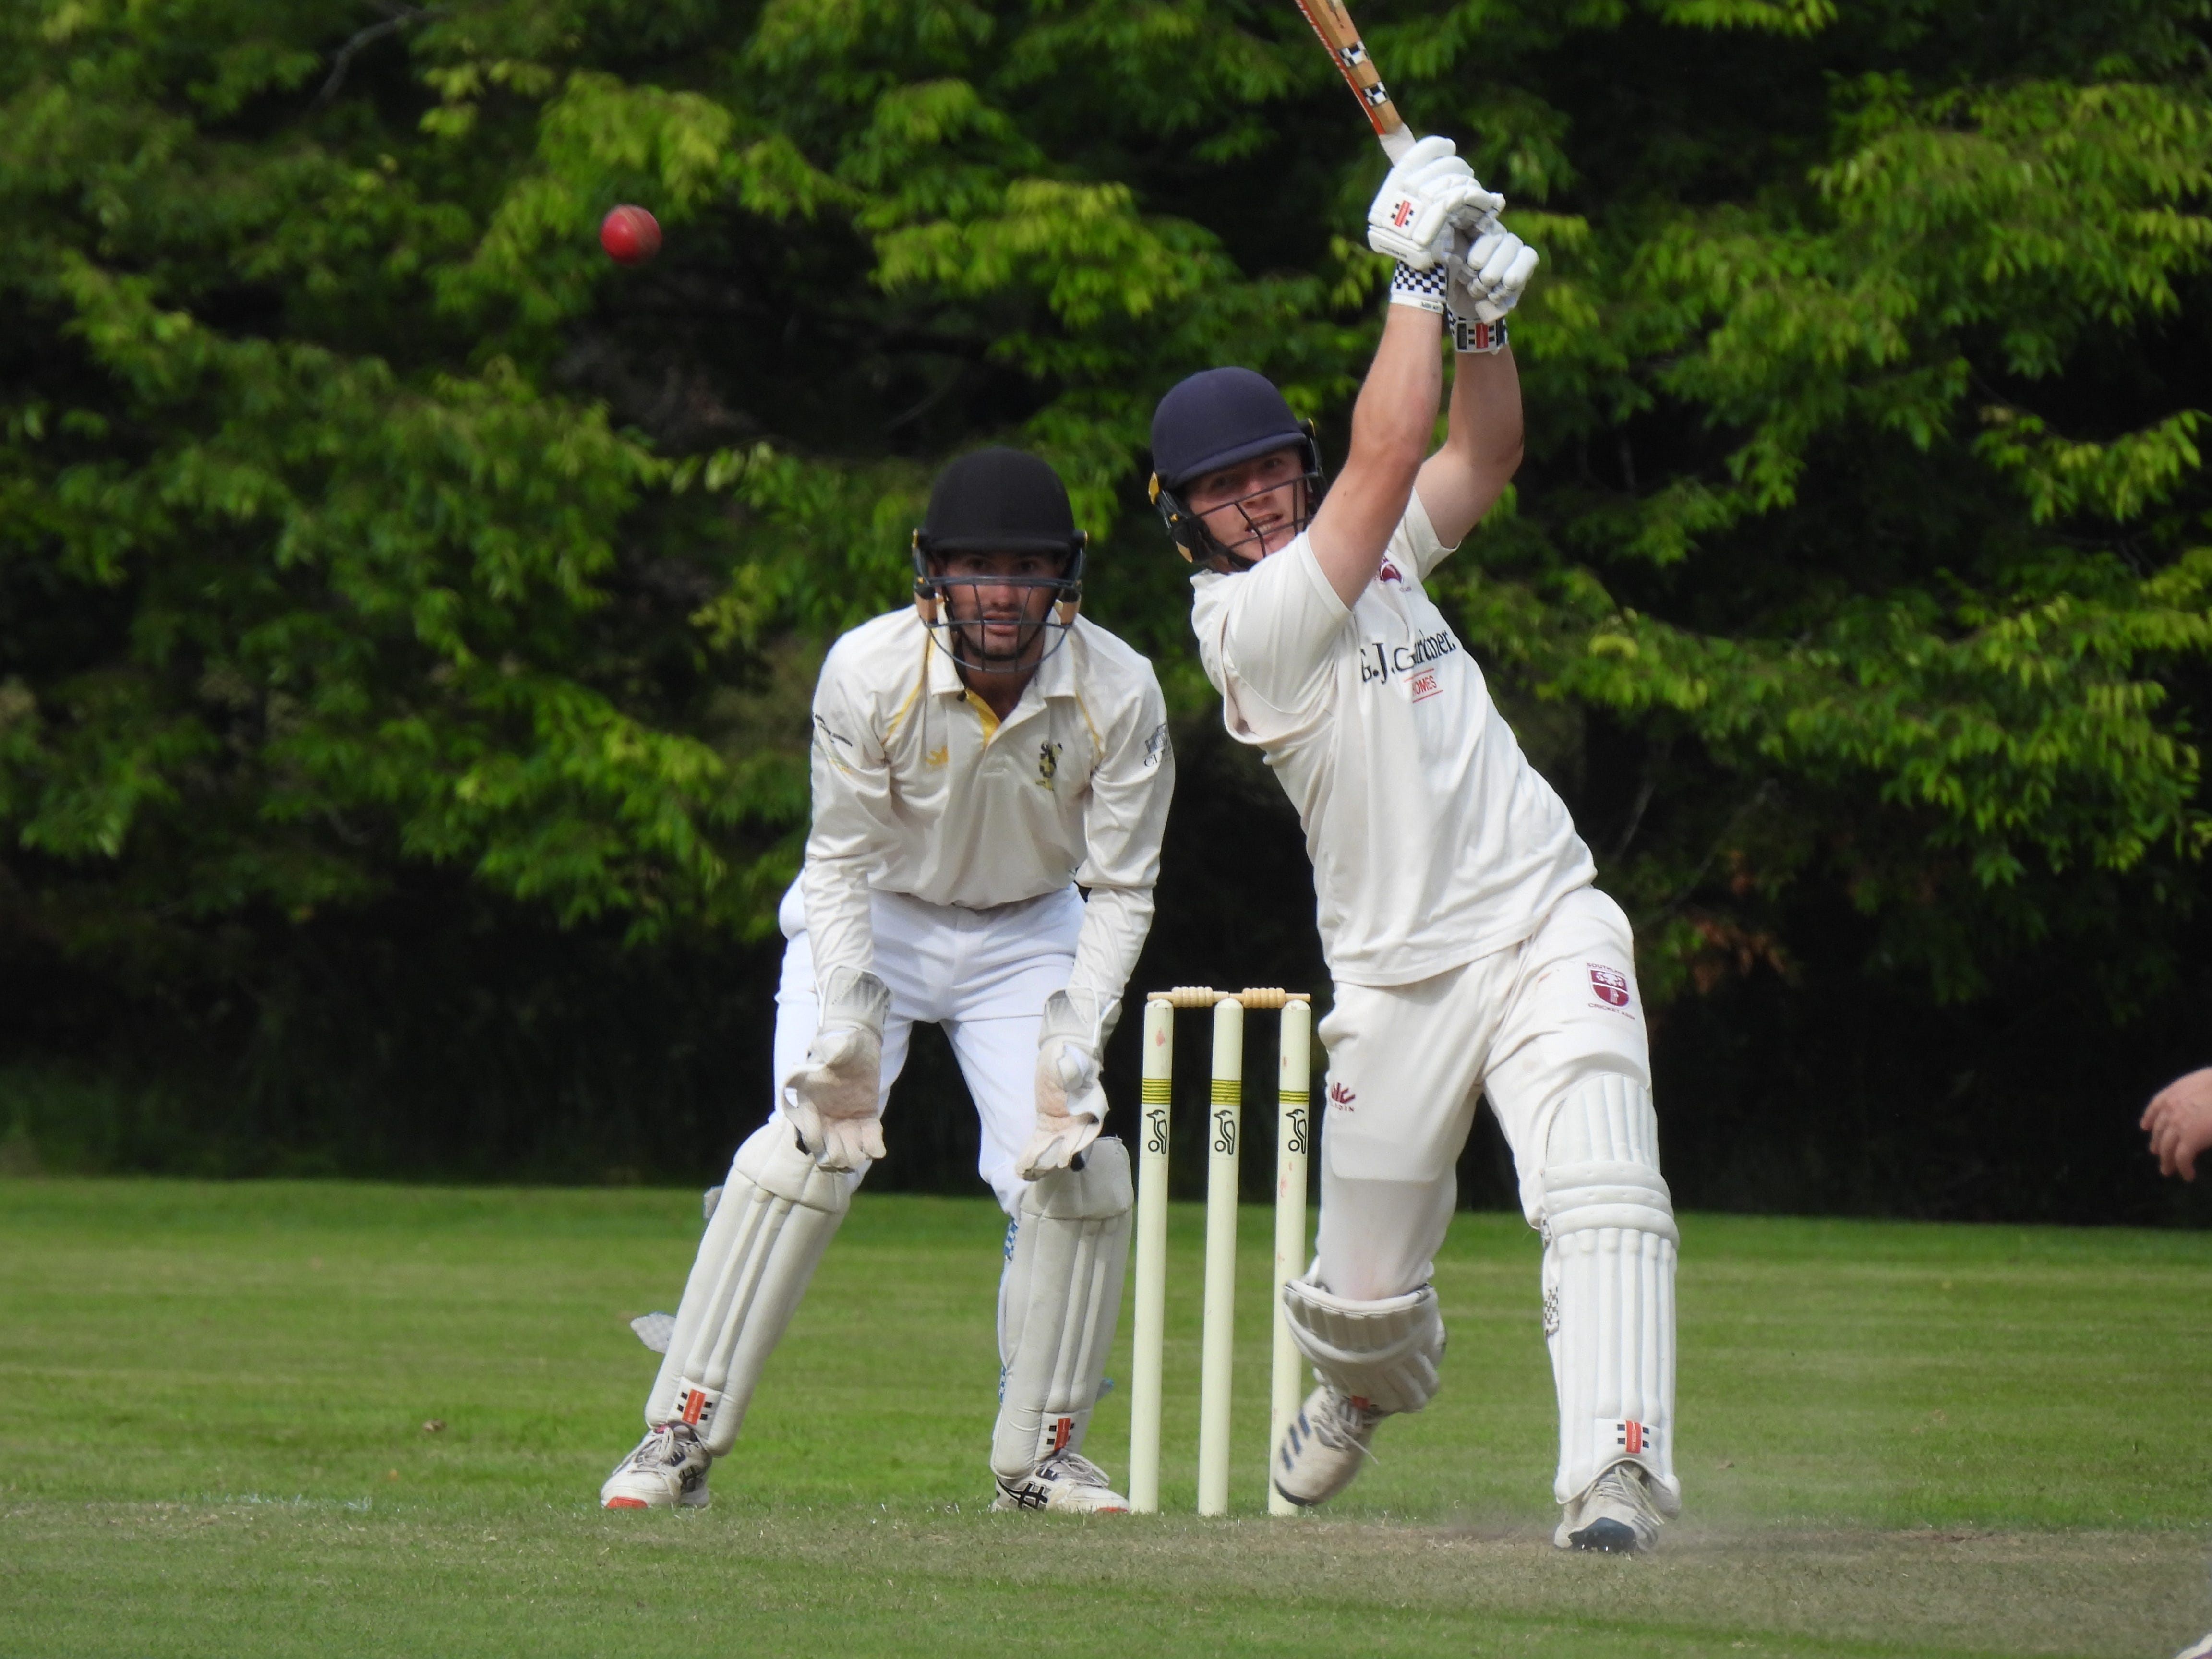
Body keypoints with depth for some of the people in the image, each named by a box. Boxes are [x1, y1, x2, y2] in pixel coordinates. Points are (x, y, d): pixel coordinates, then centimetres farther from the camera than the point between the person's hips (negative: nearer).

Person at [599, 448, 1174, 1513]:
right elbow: (840, 863, -17)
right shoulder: (869, 673, -26)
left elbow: (1121, 891, -16)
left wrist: (1074, 1044, -28)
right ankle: (681, 1436, -15)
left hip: (1029, 934, 2)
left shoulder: (1119, 693, -23)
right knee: (809, 1146, -20)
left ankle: (1039, 1454, 3)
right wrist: (847, 1021, -29)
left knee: (1080, 1169, -14)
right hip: (875, 918, -2)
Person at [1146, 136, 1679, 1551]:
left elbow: (1484, 457, 17)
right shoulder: (1245, 618, -11)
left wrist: (1480, 308, 0)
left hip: (1548, 930, 4)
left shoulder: (1375, 552, 12)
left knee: (1603, 1198, -21)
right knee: (1367, 1290, 8)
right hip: (1401, 981, -4)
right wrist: (1419, 276, -10)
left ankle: (1618, 1468, -32)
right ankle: (1363, 1390, 44)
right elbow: (1388, 457, -16)